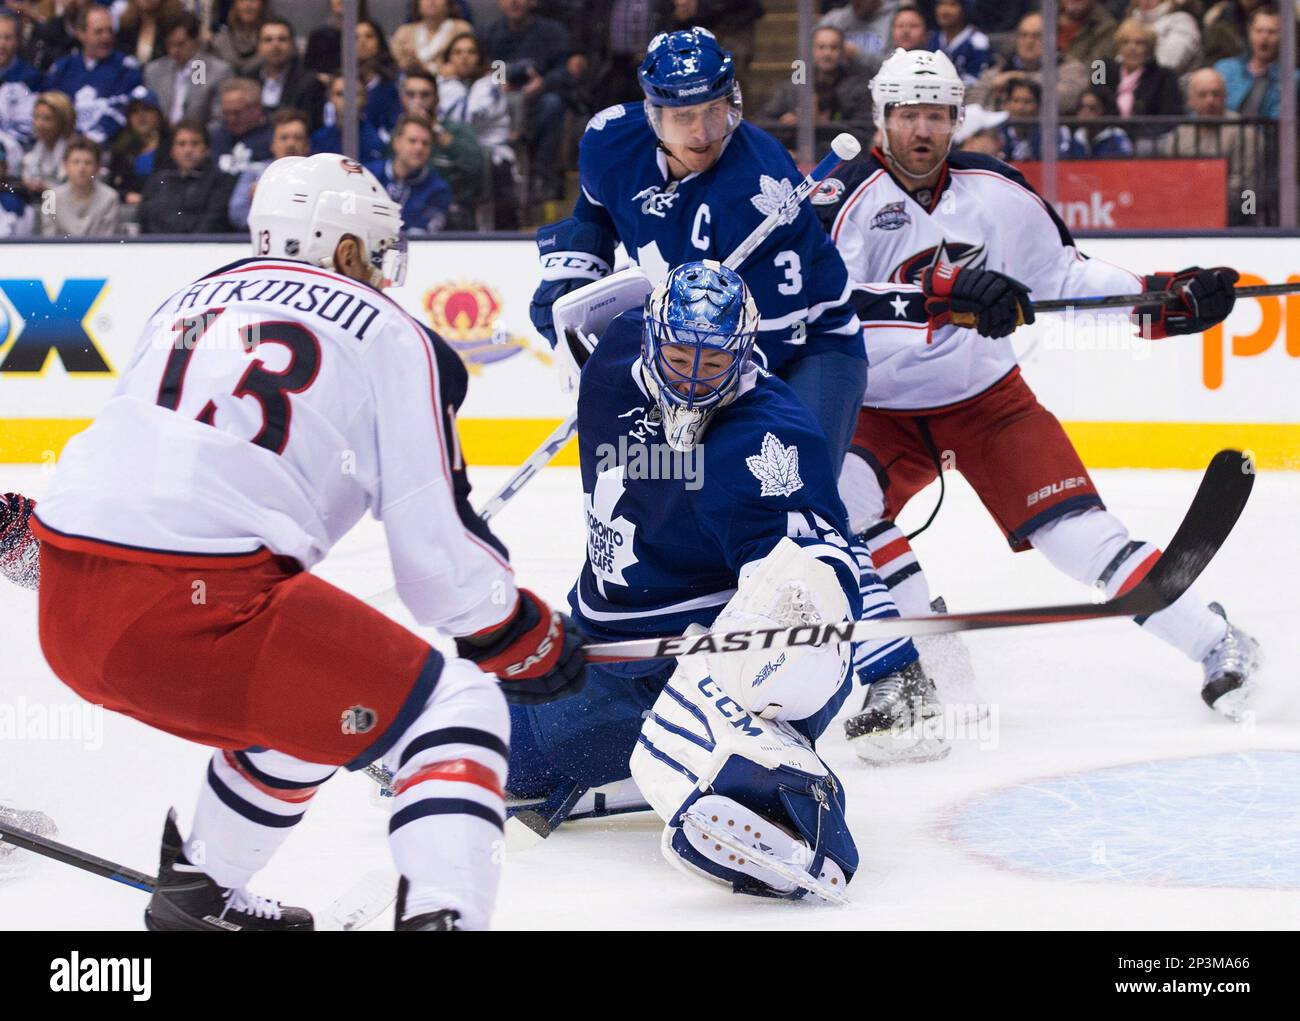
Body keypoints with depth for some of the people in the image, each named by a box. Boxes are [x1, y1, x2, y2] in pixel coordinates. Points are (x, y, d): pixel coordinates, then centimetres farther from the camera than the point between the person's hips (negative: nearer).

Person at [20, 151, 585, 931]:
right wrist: (528, 642, 18)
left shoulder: (191, 303, 25)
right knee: (458, 712, 4)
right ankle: (438, 914, -17)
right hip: (203, 605, -7)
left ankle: (198, 892, 45)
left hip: (67, 609, 8)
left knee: (299, 692, 32)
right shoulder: (392, 337, 7)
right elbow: (439, 550, 4)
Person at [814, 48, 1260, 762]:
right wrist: (943, 293, -41)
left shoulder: (995, 194, -4)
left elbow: (1064, 277, 7)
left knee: (1073, 526, -8)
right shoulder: (849, 197, -17)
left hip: (985, 399, 2)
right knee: (850, 495, -30)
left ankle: (1214, 645, 4)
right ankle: (905, 678, -22)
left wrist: (1170, 300, -2)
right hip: (873, 410, -2)